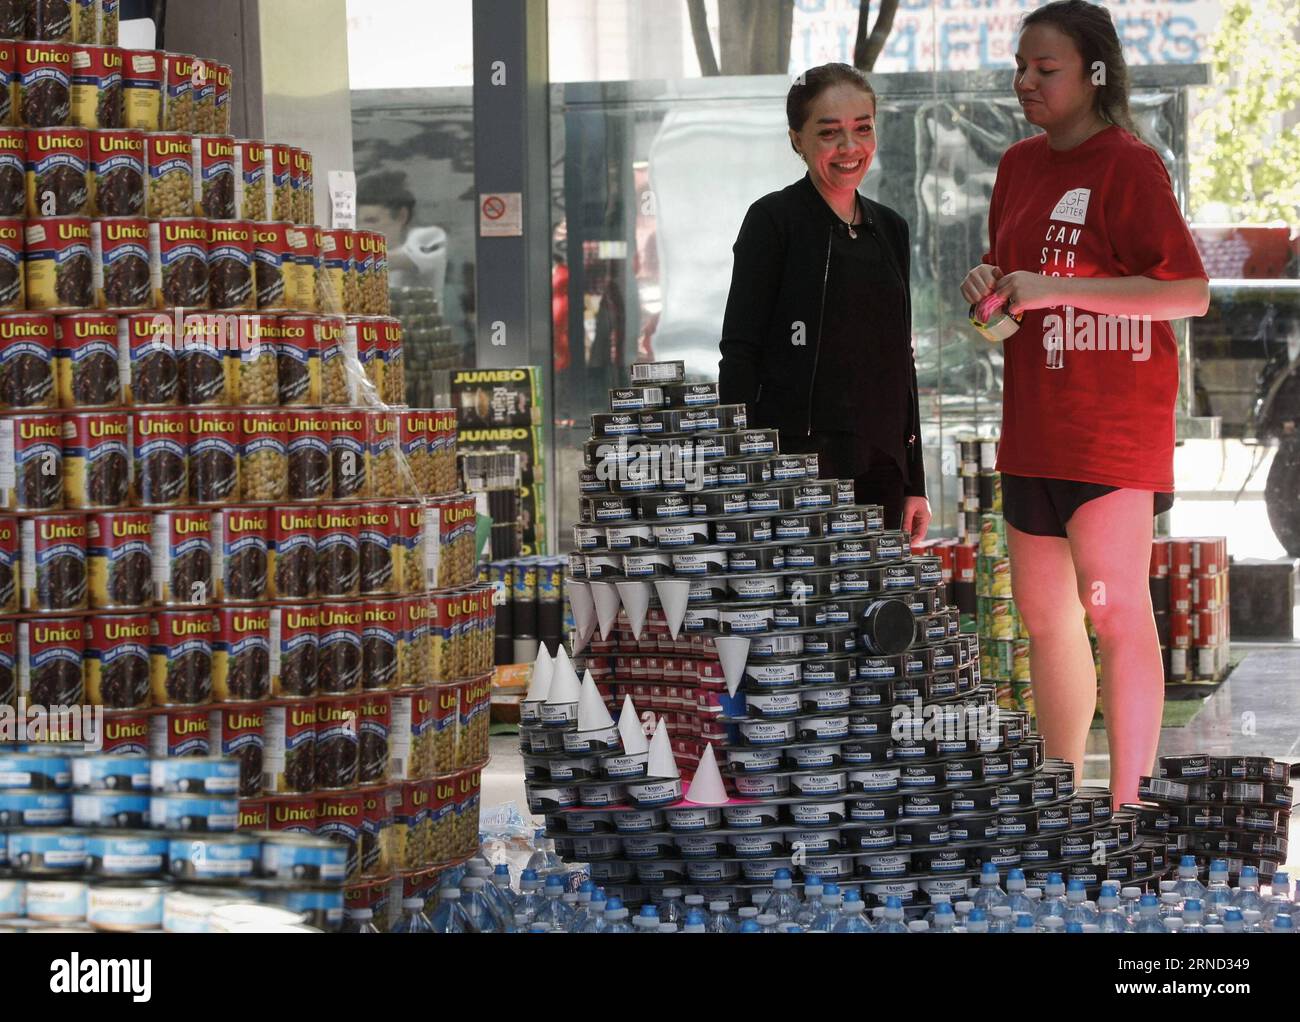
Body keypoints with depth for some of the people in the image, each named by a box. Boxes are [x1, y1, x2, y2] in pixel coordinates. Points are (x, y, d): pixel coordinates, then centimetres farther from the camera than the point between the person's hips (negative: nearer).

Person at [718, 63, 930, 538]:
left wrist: (914, 484, 16)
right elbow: (739, 355, -6)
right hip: (798, 464, -6)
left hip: (879, 471, 6)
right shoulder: (774, 220, -3)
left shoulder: (890, 230, 15)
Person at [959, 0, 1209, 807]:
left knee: (1116, 612, -8)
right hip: (1035, 429, 8)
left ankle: (1129, 808, -4)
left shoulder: (1128, 165, -11)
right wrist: (992, 286, 2)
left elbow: (1190, 290, -18)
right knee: (1043, 613, 14)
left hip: (1111, 429, -8)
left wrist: (1055, 287, -21)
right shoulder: (1020, 165, 13)